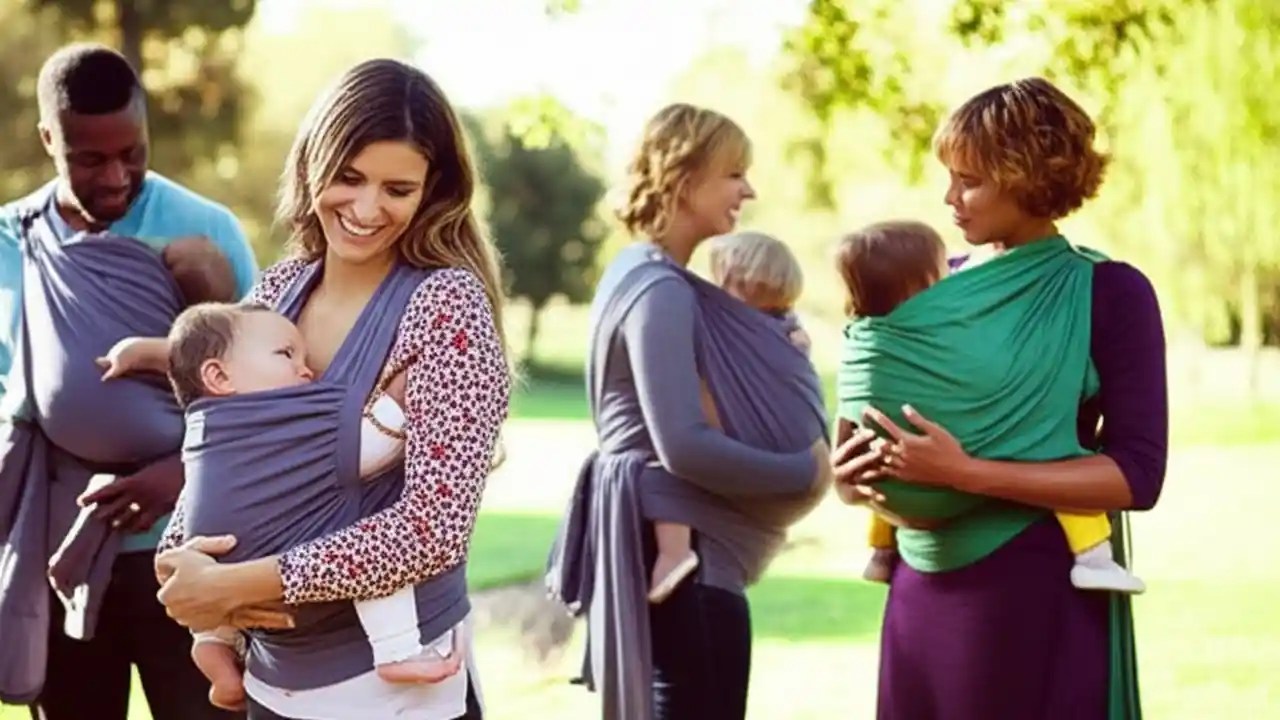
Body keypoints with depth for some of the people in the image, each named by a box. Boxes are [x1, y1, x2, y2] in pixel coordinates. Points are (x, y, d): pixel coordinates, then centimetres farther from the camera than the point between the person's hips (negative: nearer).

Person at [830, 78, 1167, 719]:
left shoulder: (1109, 293, -6)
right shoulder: (943, 285, 8)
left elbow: (1137, 474, -14)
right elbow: (886, 417, 19)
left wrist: (967, 473, -22)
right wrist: (862, 475, -4)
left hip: (1038, 592, -5)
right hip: (922, 588, 5)